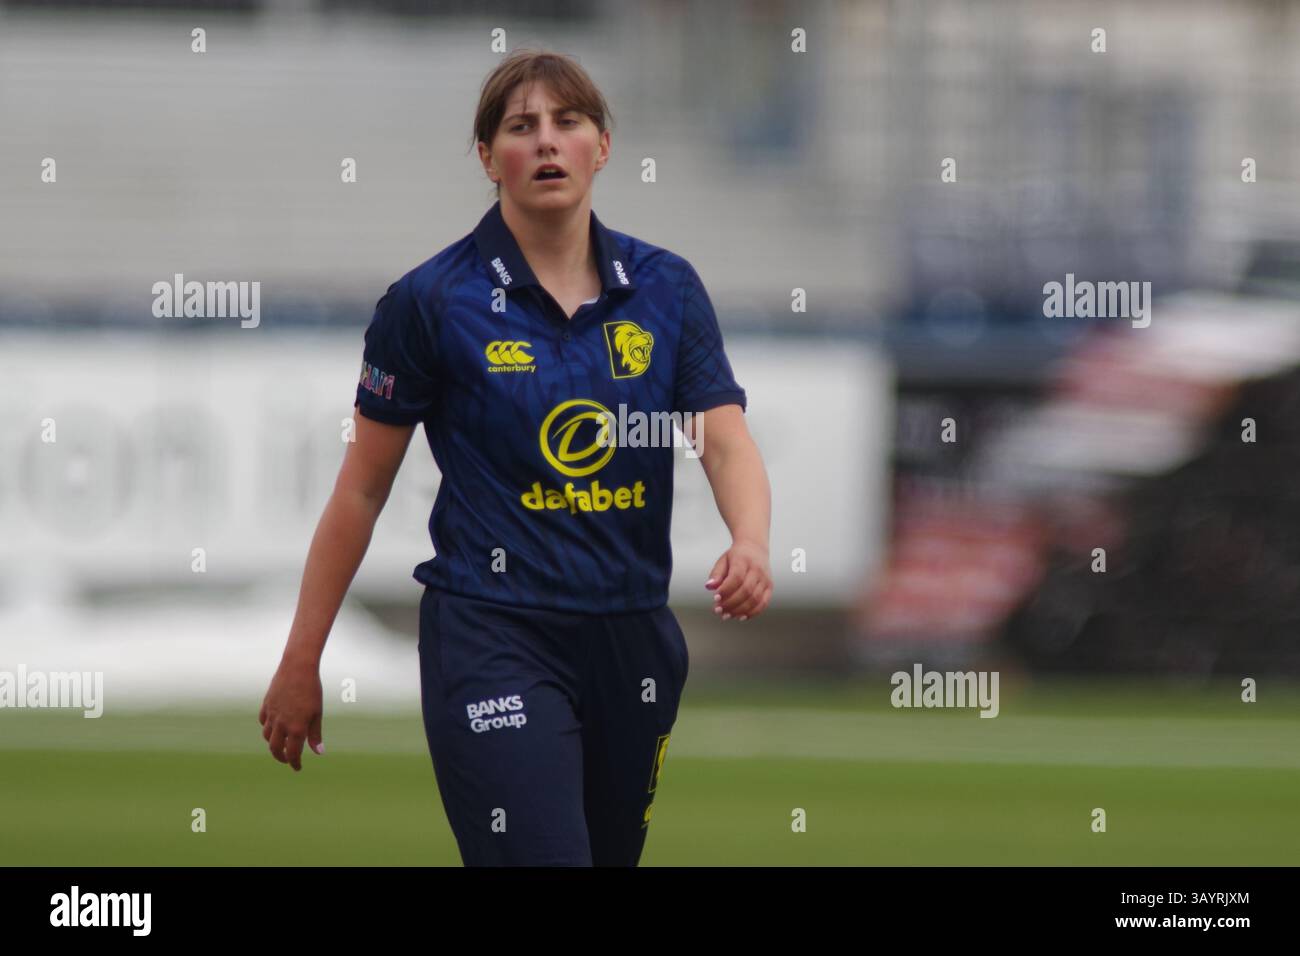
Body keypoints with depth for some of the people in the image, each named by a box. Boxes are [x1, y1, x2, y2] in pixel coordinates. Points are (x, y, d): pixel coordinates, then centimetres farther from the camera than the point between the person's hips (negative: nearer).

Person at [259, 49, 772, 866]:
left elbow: (726, 441, -5)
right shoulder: (432, 301, -6)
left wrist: (750, 547, -28)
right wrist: (300, 663, 1)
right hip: (495, 644, -5)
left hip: (633, 641, 5)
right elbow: (361, 490, 0)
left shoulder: (665, 288, 4)